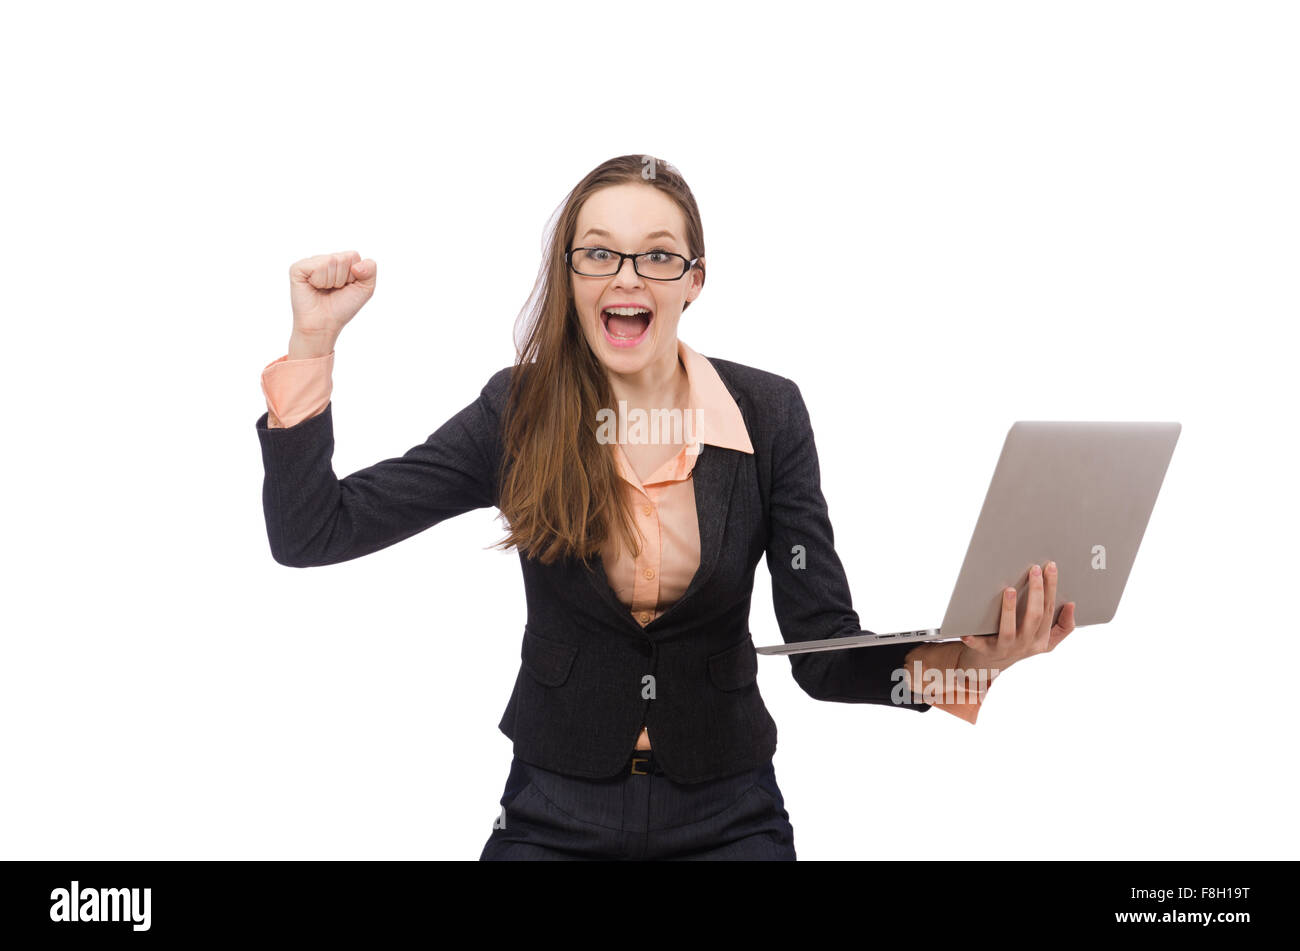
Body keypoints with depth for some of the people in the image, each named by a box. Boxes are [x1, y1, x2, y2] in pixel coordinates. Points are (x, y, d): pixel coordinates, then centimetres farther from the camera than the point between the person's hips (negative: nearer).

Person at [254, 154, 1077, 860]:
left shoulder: (768, 414, -6)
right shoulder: (518, 414, -6)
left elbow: (825, 651, -8)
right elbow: (310, 534, -9)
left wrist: (963, 660, -27)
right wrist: (313, 342, -16)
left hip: (727, 817, 0)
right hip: (554, 818, 0)